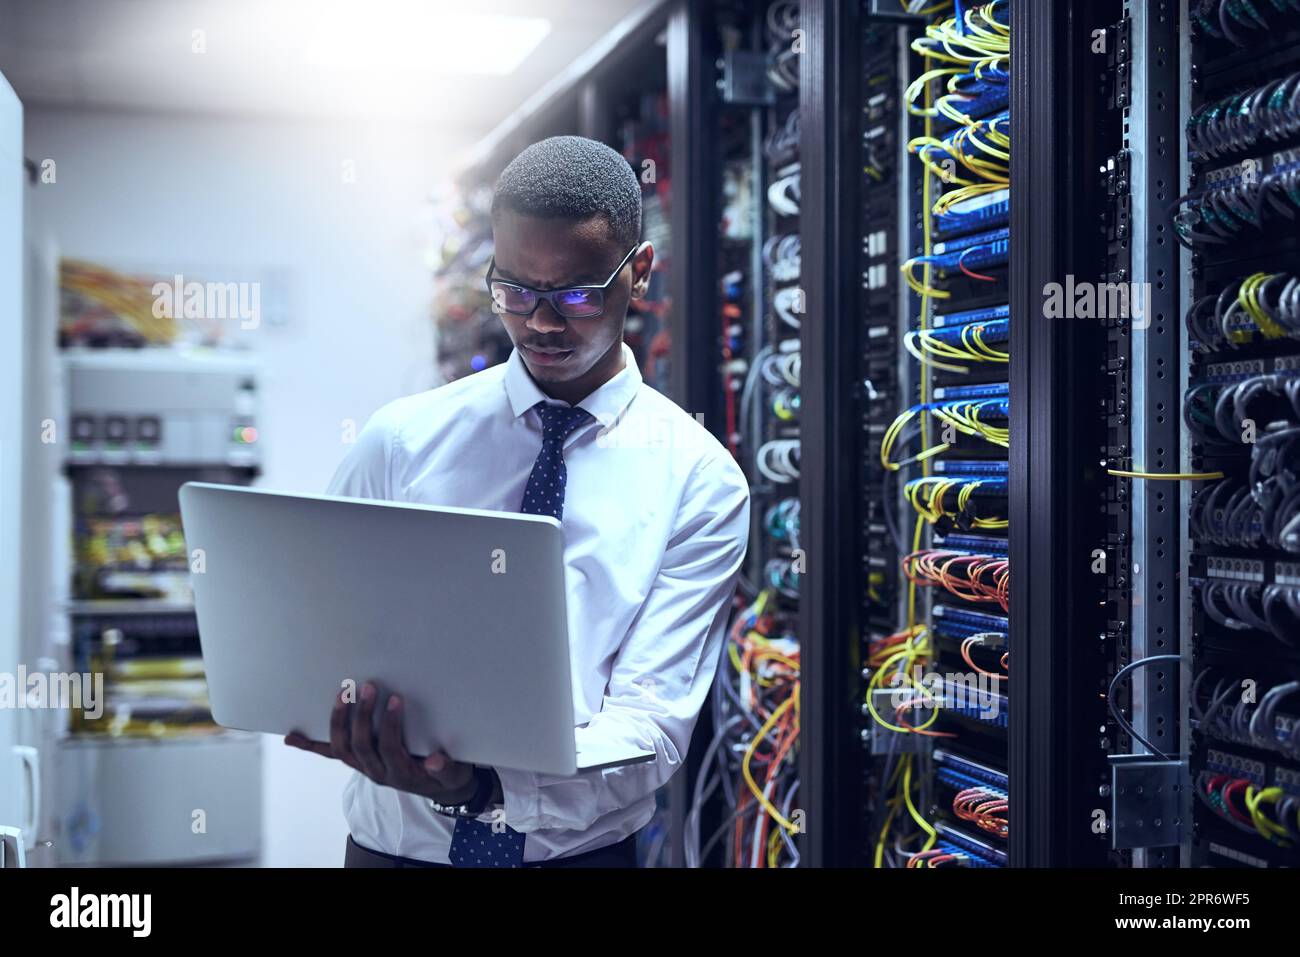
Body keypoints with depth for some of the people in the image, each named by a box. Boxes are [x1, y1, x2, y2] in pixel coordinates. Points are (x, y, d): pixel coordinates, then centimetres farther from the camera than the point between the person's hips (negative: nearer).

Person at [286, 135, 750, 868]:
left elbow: (652, 726, -14)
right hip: (395, 842, 2)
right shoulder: (400, 440, -1)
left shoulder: (700, 482, -8)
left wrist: (479, 785, -31)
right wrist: (339, 707, -20)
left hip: (578, 852, -2)